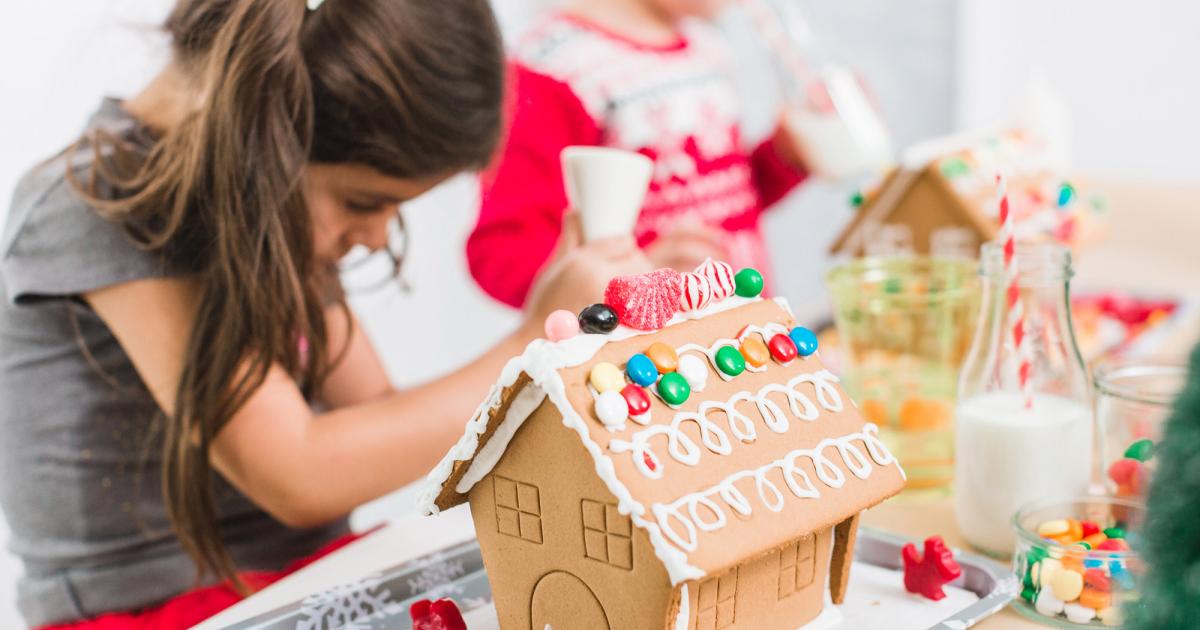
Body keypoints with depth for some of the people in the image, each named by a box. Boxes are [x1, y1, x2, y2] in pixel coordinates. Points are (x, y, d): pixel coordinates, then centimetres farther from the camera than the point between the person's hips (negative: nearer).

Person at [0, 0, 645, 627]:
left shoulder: (271, 210, 5)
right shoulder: (96, 208, -18)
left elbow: (379, 420, 9)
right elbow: (300, 478, -22)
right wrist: (531, 349, -17)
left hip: (313, 576, 7)